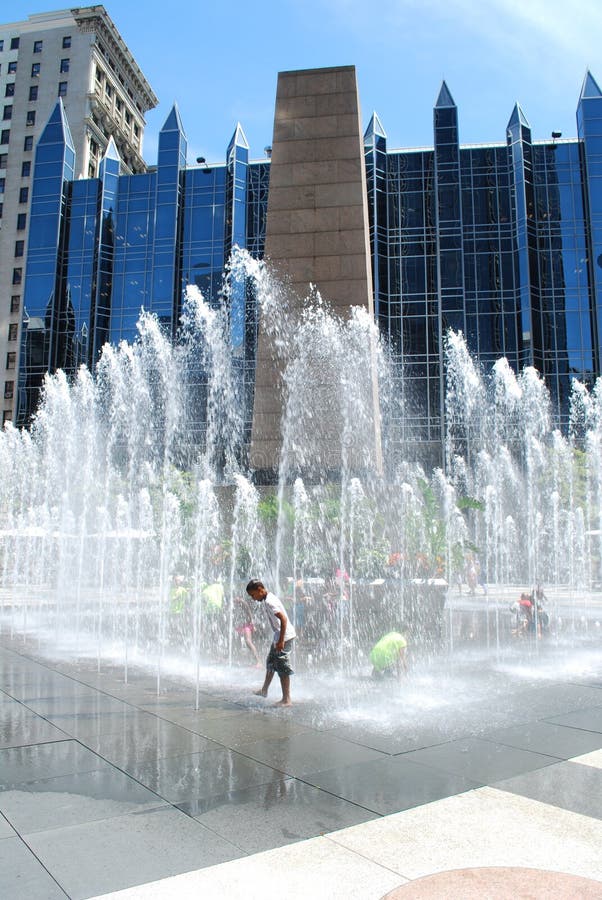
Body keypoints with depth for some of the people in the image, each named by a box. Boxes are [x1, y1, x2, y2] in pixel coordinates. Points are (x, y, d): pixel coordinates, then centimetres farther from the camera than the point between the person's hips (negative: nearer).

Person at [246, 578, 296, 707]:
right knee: (271, 663, 23)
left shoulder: (269, 601, -21)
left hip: (285, 636, -11)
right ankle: (264, 690, 39)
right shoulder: (268, 599, 9)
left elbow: (283, 619, -27)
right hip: (279, 636, 11)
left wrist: (281, 641, -27)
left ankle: (287, 700, 4)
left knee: (282, 668, -4)